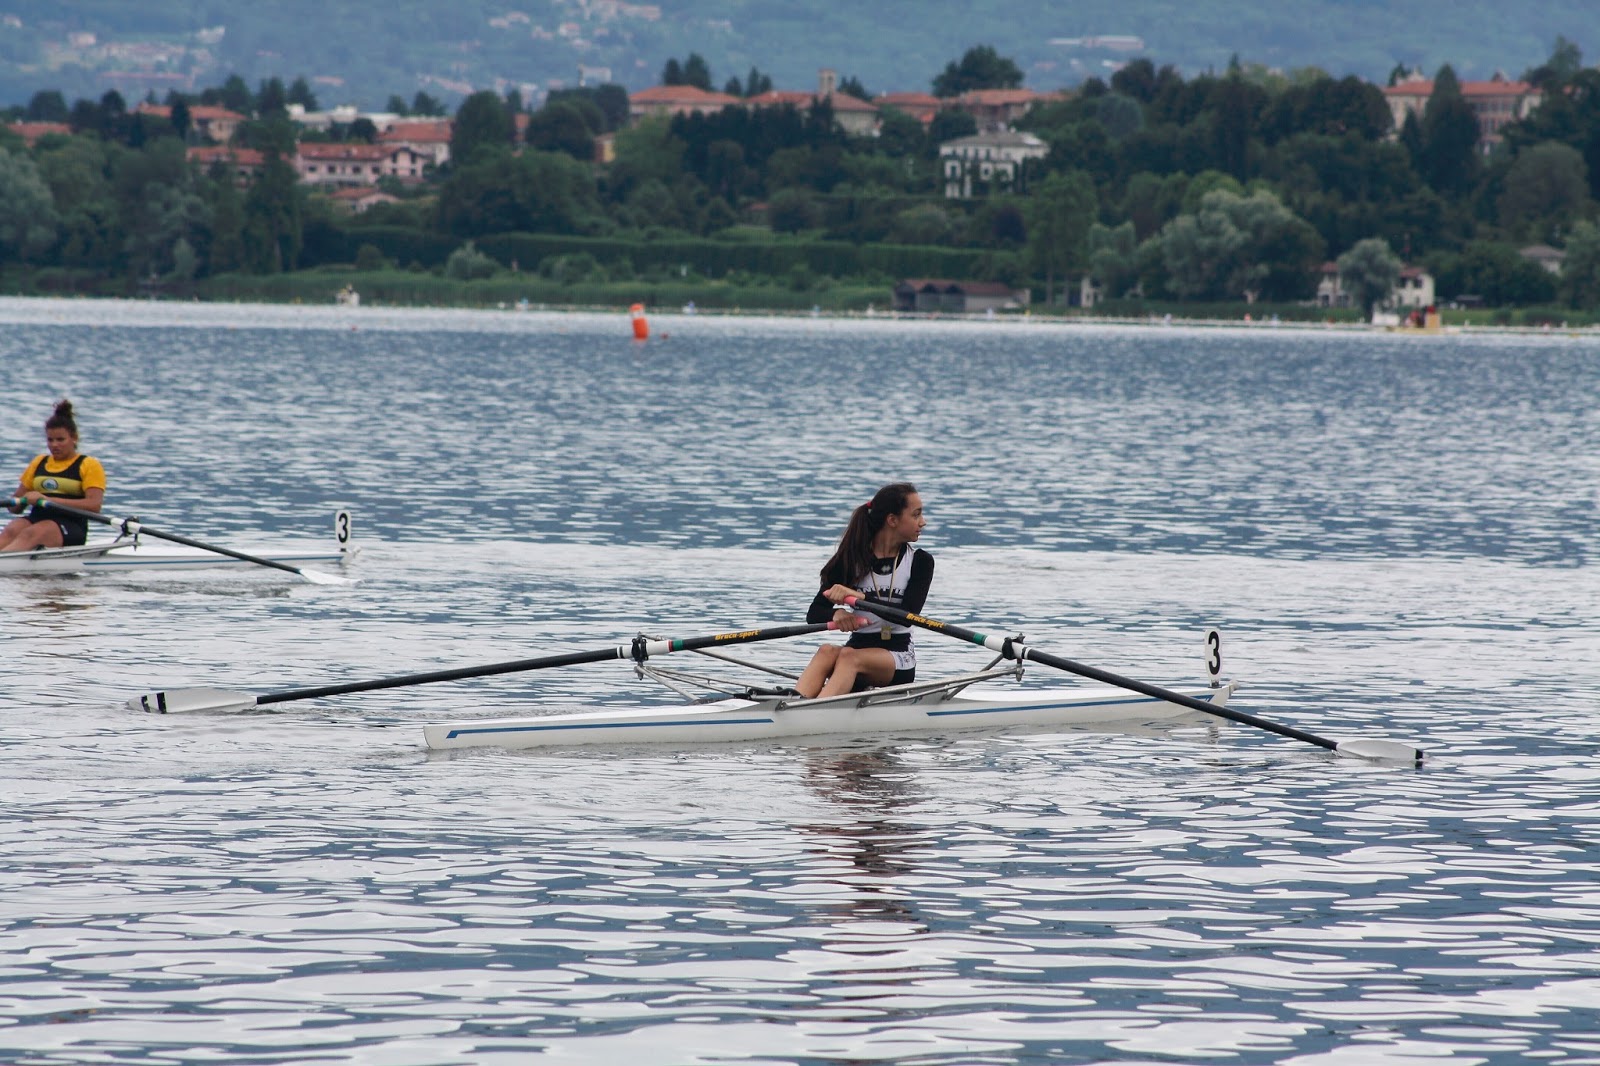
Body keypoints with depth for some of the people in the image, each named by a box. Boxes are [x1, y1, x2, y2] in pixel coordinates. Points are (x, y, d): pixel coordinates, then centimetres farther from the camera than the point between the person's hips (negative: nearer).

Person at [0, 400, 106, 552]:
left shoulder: (88, 465, 7)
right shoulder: (39, 463, 23)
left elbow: (94, 505, -10)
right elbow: (14, 507, 23)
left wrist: (48, 500, -17)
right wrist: (21, 501, -5)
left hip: (70, 529, -5)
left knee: (31, 534, -36)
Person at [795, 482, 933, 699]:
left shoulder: (920, 561, 2)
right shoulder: (851, 558, 4)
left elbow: (908, 615, -14)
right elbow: (814, 614, -3)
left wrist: (860, 597, -27)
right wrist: (837, 614, -27)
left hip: (899, 659, -2)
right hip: (858, 645, 2)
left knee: (849, 656, -34)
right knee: (827, 652, -33)